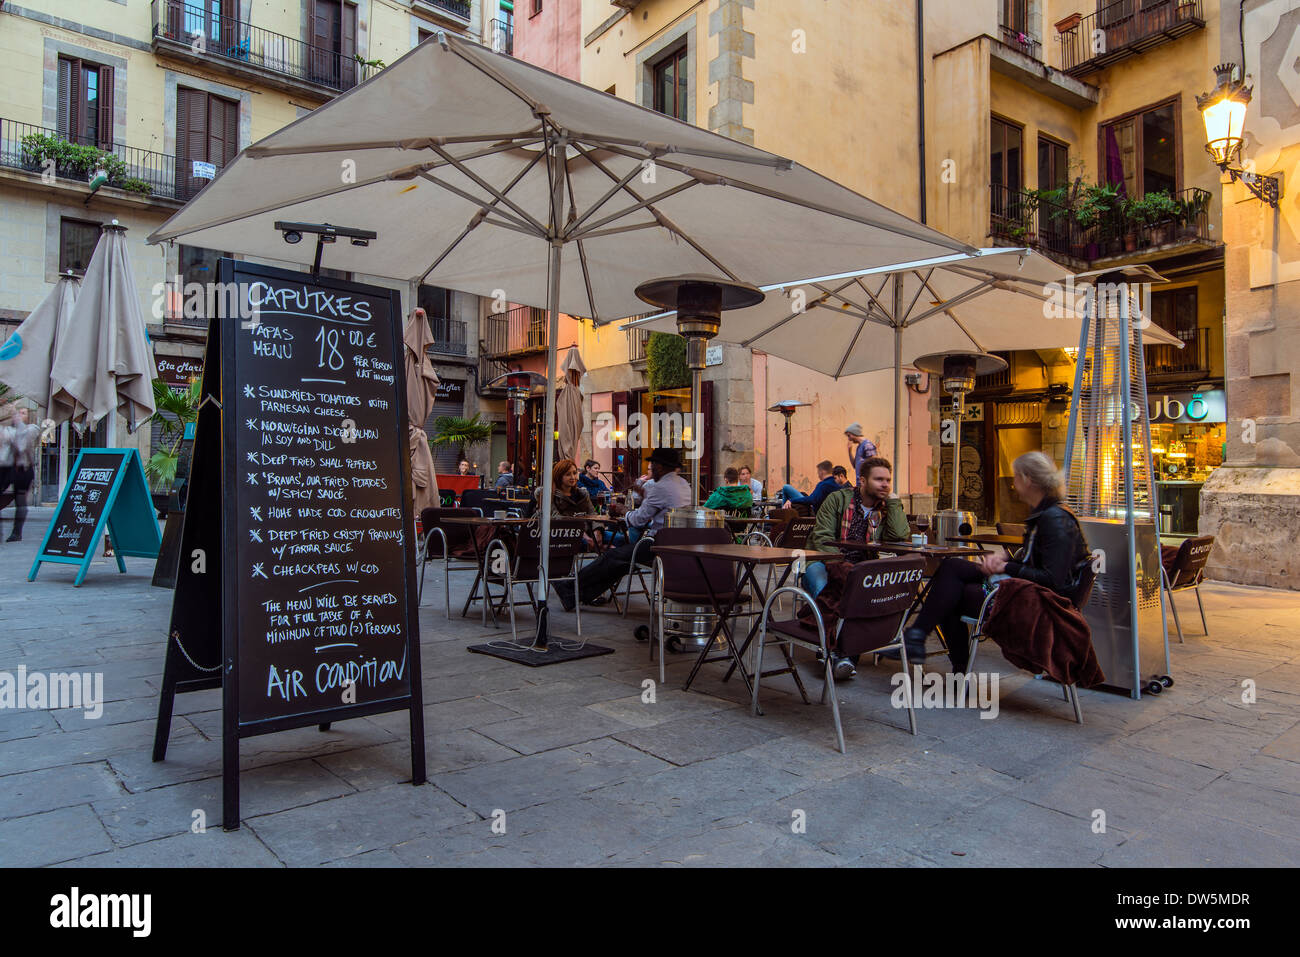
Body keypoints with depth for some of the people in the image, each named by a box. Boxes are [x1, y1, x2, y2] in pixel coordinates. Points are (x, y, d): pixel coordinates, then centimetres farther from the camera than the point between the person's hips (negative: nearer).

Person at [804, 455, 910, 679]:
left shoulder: (888, 507, 13)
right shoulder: (838, 499, 2)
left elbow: (900, 537, -8)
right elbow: (822, 539, -7)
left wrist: (892, 498, -3)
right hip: (825, 562, -3)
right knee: (822, 587, -37)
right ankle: (836, 653, -40)